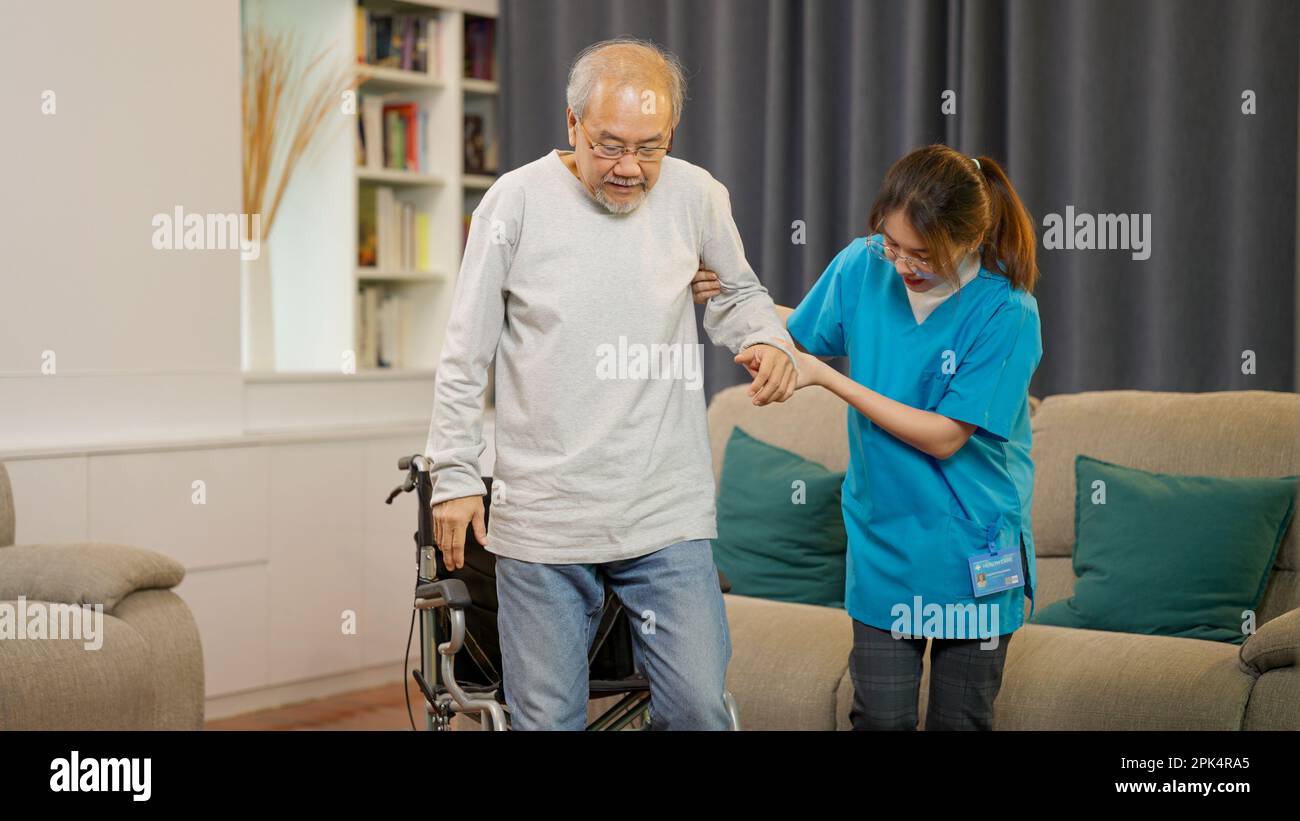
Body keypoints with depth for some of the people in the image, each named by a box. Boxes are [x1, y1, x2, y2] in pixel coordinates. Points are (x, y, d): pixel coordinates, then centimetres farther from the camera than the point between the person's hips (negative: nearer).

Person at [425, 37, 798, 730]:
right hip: (541, 516, -1)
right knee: (546, 718, 7)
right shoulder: (518, 200, -3)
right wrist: (455, 477, 3)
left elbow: (738, 292, 20)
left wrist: (766, 338, -2)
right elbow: (465, 354, 4)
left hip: (667, 517, 1)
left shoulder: (695, 196, 1)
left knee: (699, 710, -2)